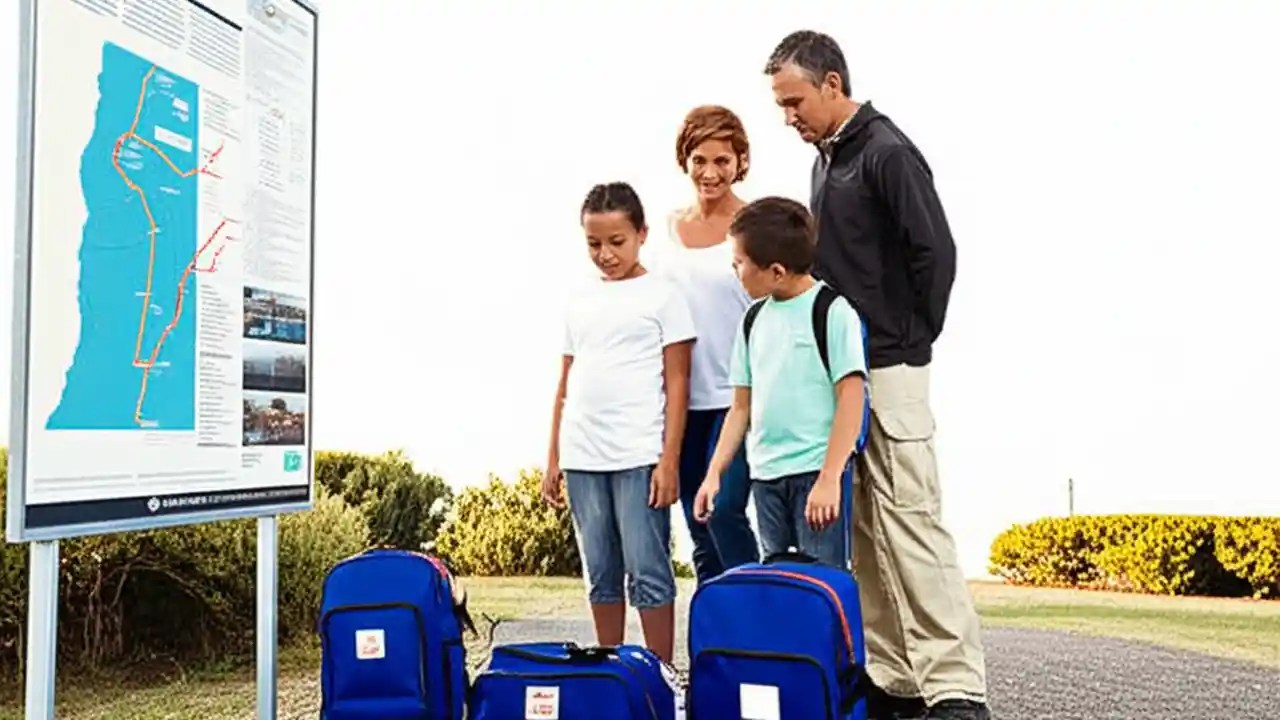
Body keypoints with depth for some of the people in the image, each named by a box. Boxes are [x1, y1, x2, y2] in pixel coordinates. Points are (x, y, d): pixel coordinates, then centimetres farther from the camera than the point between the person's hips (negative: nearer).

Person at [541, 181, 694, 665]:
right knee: (600, 576, 12)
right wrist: (553, 459, 12)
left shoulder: (662, 296, 0)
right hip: (582, 459, 5)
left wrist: (669, 461, -11)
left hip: (639, 456, -5)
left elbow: (677, 385, -4)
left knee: (647, 573, -2)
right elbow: (565, 387, 16)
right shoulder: (581, 302, 14)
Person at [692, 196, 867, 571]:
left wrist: (829, 478, -17)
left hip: (818, 470, -6)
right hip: (765, 474, 6)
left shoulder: (833, 311, -8)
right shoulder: (754, 319, 11)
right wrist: (714, 473, 9)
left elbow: (851, 397, -12)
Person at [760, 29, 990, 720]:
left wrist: (910, 341, -6)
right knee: (861, 530, 9)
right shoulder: (825, 158, 16)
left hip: (886, 368, -9)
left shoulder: (886, 152, -10)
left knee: (909, 521, -9)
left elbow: (936, 252, -15)